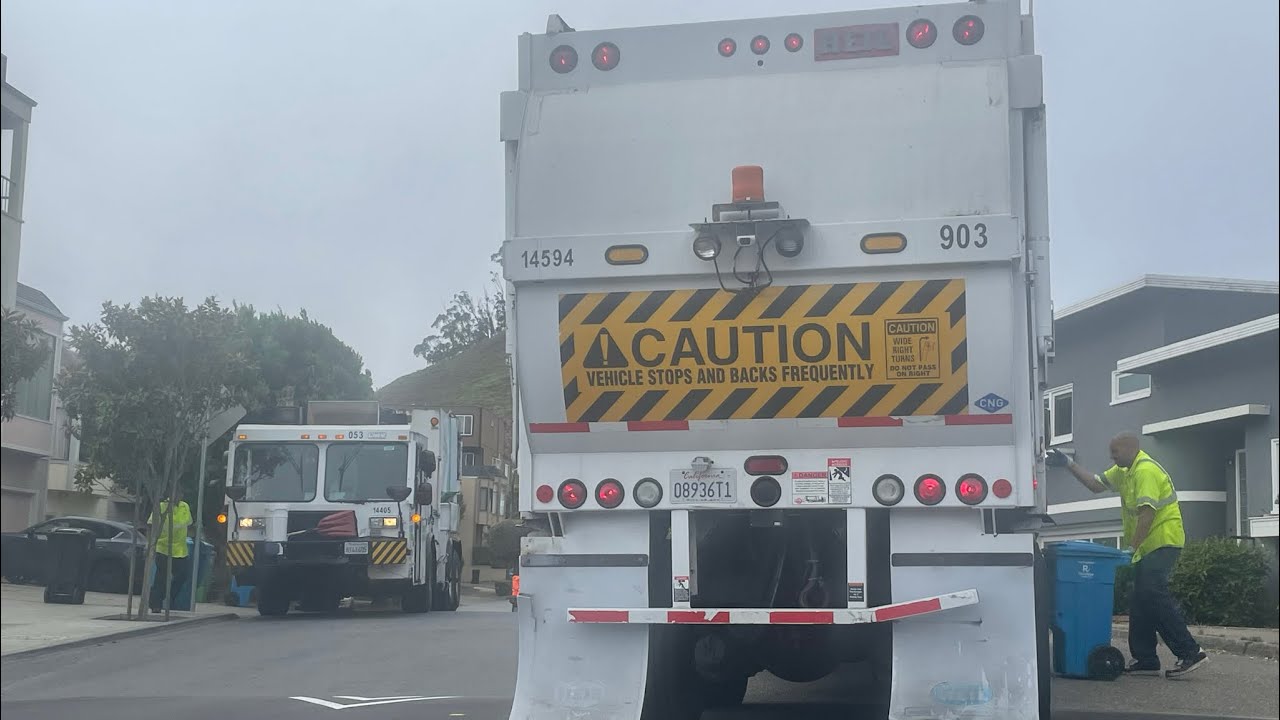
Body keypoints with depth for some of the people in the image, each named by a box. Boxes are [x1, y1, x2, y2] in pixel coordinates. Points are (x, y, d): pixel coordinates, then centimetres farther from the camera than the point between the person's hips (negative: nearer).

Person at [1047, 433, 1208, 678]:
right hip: (1148, 546, 11)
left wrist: (1132, 547, -23)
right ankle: (1145, 660, 12)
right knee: (1141, 602, 9)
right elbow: (1096, 484, 19)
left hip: (1163, 541, -11)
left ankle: (1190, 653, -19)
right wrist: (1069, 464, 12)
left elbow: (1147, 513, -23)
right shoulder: (1124, 471, 16)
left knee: (1155, 594, -19)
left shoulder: (1146, 470, -16)